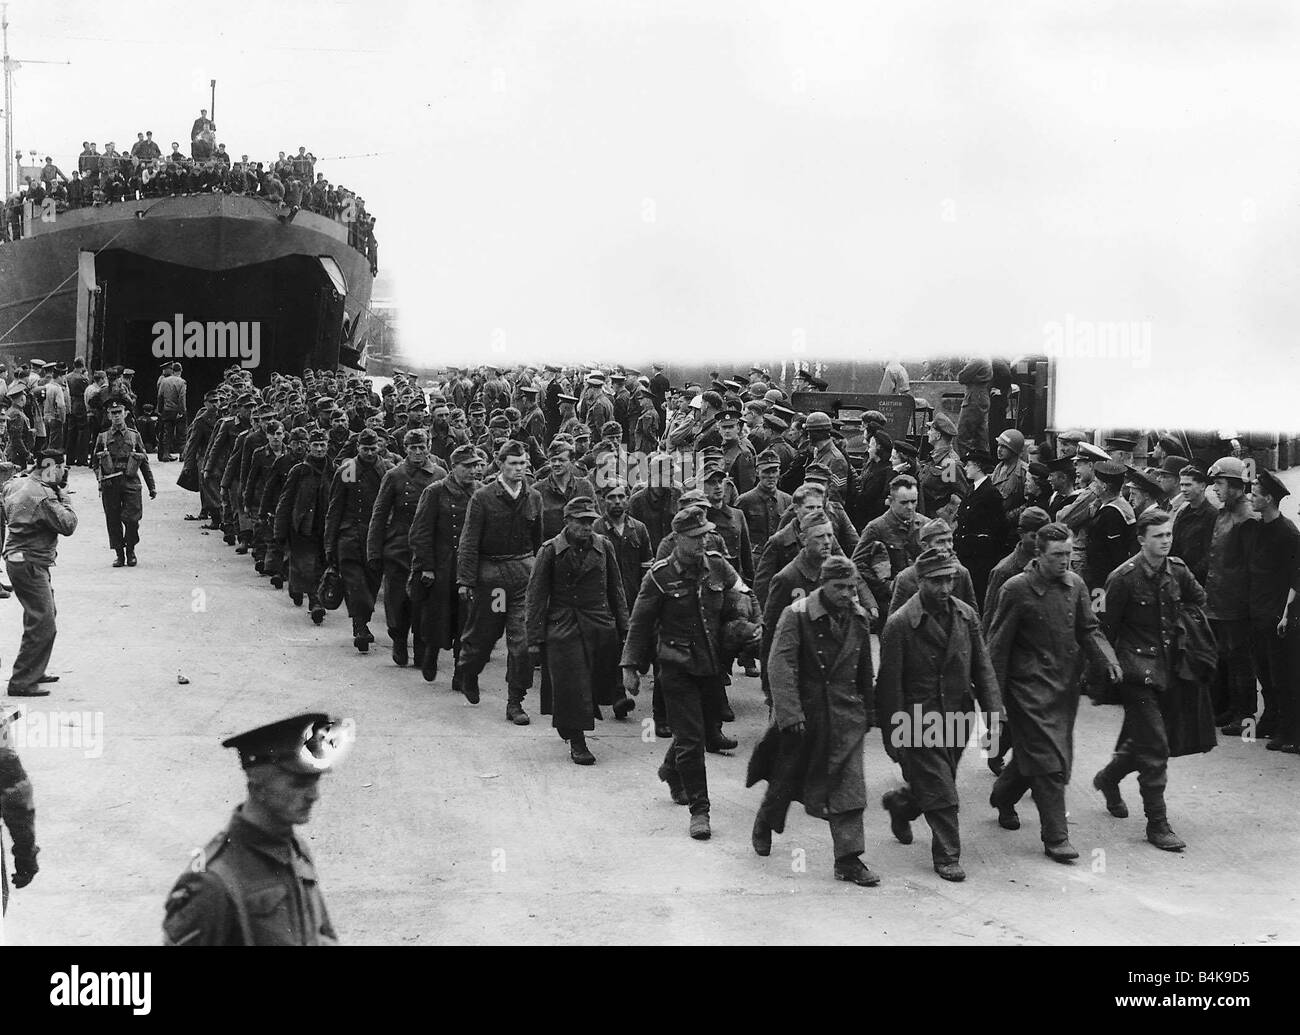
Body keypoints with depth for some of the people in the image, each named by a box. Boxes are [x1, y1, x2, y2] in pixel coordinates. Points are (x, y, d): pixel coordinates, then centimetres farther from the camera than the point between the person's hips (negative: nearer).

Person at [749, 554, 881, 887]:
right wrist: (789, 713, -26)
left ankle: (849, 859, -1)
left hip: (845, 715, 3)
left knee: (848, 787, -5)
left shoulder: (859, 618, 4)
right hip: (803, 713, -3)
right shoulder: (797, 615, -13)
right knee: (786, 775, 13)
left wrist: (866, 712, 19)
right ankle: (764, 825, 42)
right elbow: (780, 665, -19)